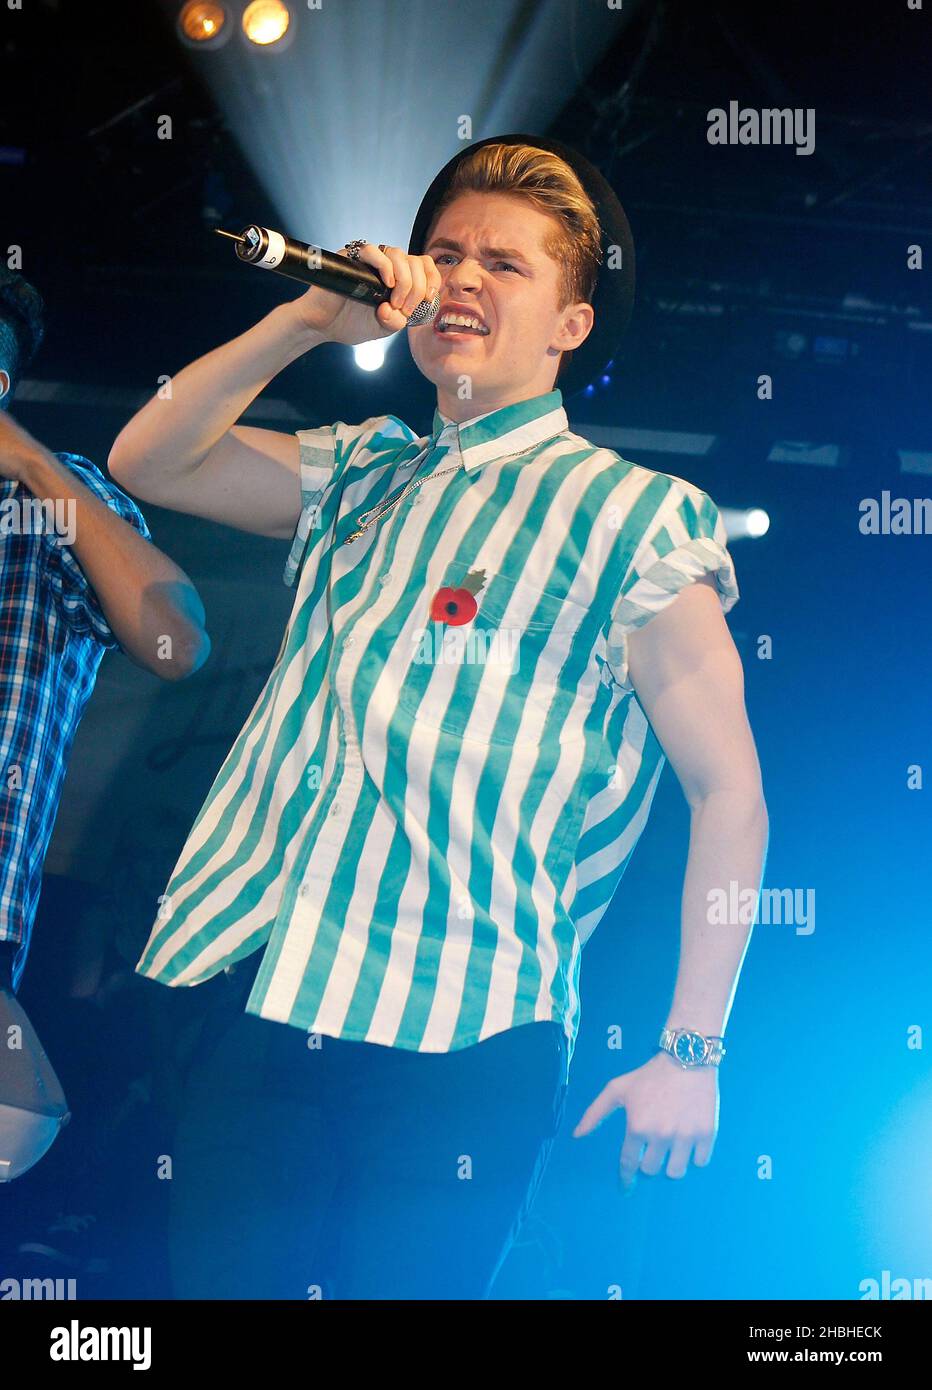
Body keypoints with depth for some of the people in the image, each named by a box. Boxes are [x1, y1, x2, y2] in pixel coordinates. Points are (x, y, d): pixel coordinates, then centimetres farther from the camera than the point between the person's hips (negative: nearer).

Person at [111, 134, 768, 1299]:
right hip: (260, 1010, 5)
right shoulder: (358, 475, 17)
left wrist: (690, 1054, -8)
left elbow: (728, 791, -4)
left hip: (458, 1046, -5)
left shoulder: (629, 516, -2)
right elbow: (150, 461, 13)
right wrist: (308, 320, 1)